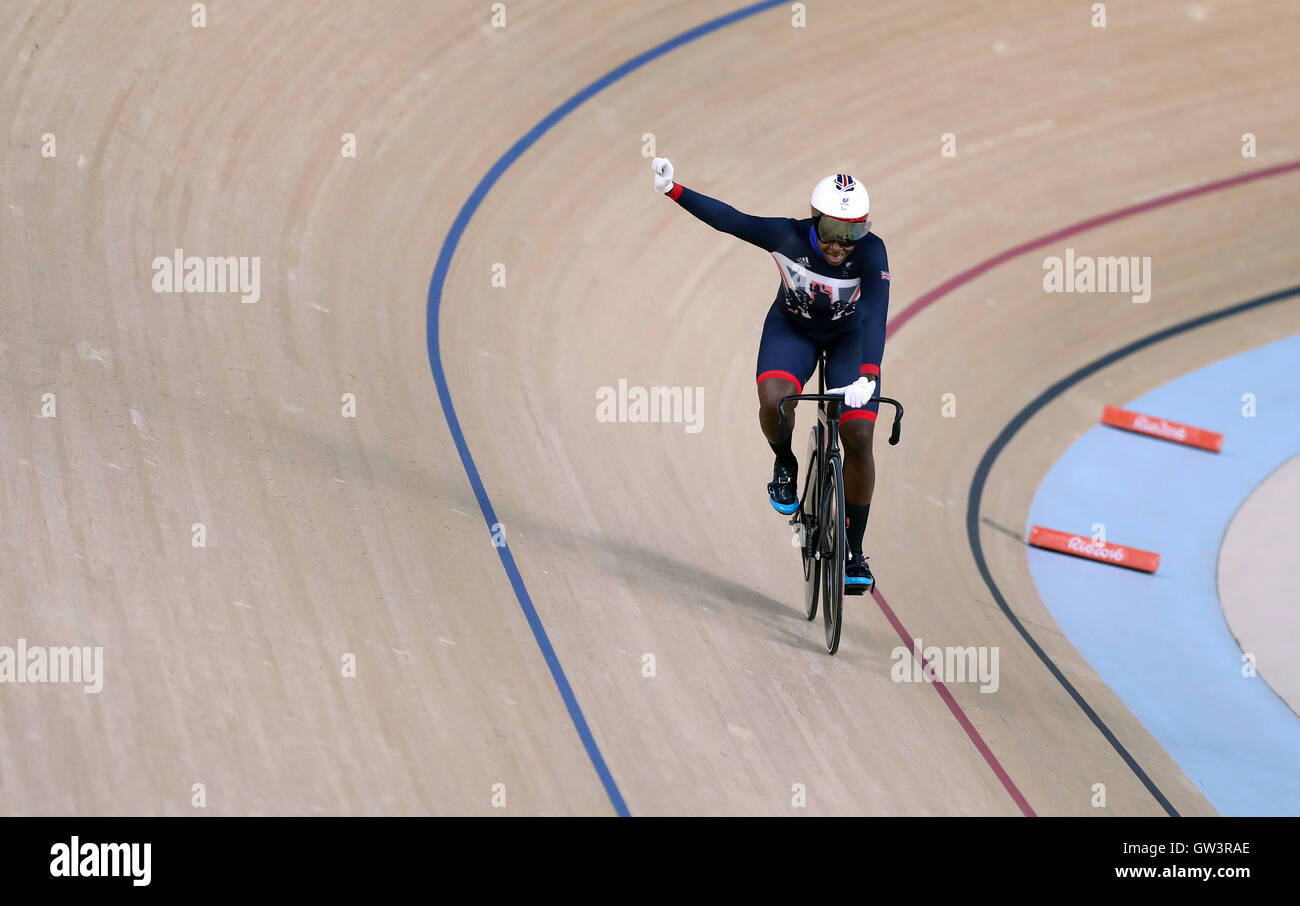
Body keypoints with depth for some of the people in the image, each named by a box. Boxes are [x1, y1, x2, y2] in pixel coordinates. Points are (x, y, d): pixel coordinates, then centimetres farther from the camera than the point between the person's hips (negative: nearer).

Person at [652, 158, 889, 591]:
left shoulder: (870, 252, -32)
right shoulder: (789, 236, -30)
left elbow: (875, 317, -41)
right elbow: (726, 218, -25)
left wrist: (868, 377, -53)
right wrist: (673, 189, -34)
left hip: (849, 339, 0)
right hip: (792, 329, 0)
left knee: (858, 440, -13)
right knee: (773, 400, -31)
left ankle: (855, 552, 2)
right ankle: (785, 465, 3)